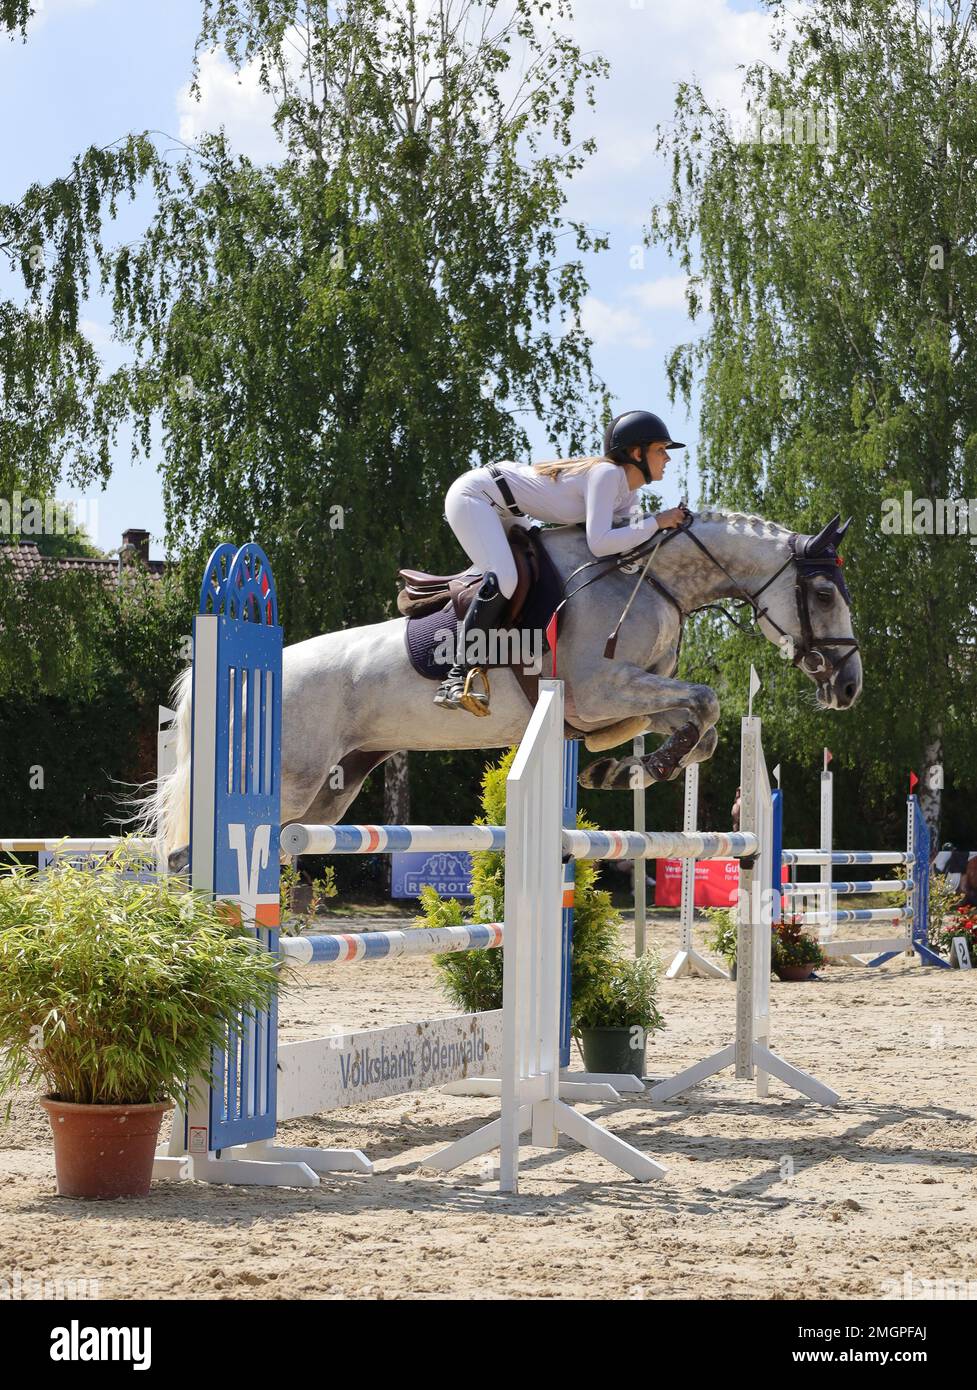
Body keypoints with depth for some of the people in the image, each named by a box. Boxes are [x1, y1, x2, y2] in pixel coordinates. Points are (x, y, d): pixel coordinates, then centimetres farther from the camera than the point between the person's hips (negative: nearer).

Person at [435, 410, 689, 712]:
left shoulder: (628, 496, 5)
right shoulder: (607, 474, -24)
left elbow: (629, 542, -2)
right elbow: (599, 544, -34)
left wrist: (673, 523, -14)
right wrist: (657, 522, -26)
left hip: (503, 511, 11)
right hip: (472, 495, -11)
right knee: (503, 579, -28)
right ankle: (457, 677, -29)